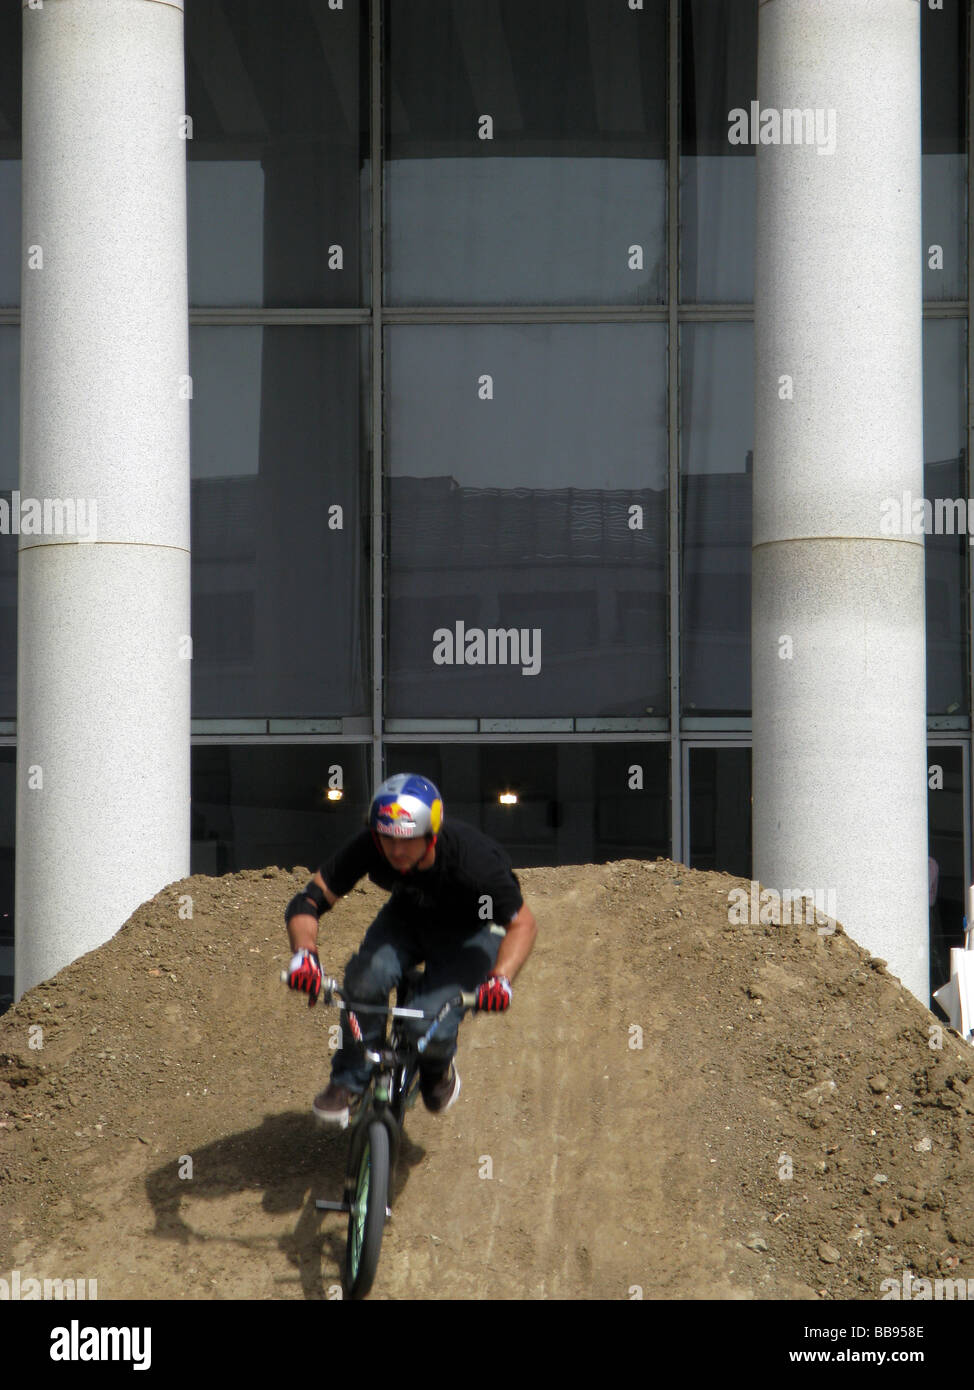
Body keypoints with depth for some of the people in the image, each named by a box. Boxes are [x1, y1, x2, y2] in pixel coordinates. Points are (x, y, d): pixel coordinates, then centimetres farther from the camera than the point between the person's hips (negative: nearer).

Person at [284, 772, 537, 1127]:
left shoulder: (472, 859, -36)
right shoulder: (369, 847, -29)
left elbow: (523, 923, -26)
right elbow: (309, 900, -25)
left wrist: (500, 978, -43)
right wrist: (304, 953, -44)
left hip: (468, 934, -3)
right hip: (406, 918, 3)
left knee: (429, 1028, -24)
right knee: (365, 979, -29)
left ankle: (438, 1068, 15)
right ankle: (348, 1082, -7)